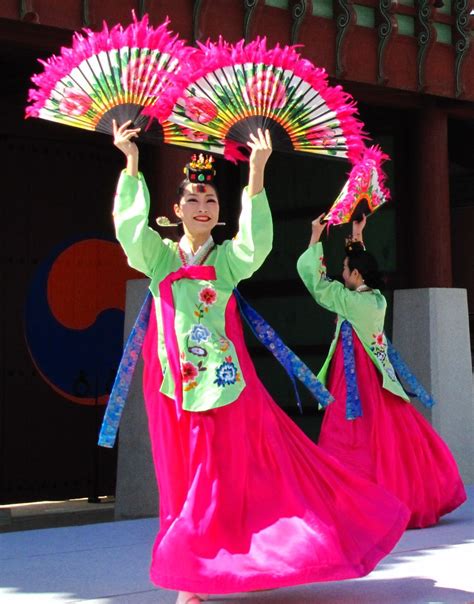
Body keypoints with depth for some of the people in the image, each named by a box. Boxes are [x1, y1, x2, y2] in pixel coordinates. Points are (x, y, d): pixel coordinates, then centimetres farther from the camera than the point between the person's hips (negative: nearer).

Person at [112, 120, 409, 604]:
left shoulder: (228, 258, 5)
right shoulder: (160, 256, 8)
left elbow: (257, 242, -16)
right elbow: (128, 226, -8)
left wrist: (255, 177, -25)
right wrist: (131, 165, -16)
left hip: (224, 381, -1)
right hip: (173, 385, 1)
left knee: (221, 477, -2)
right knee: (182, 479, 3)